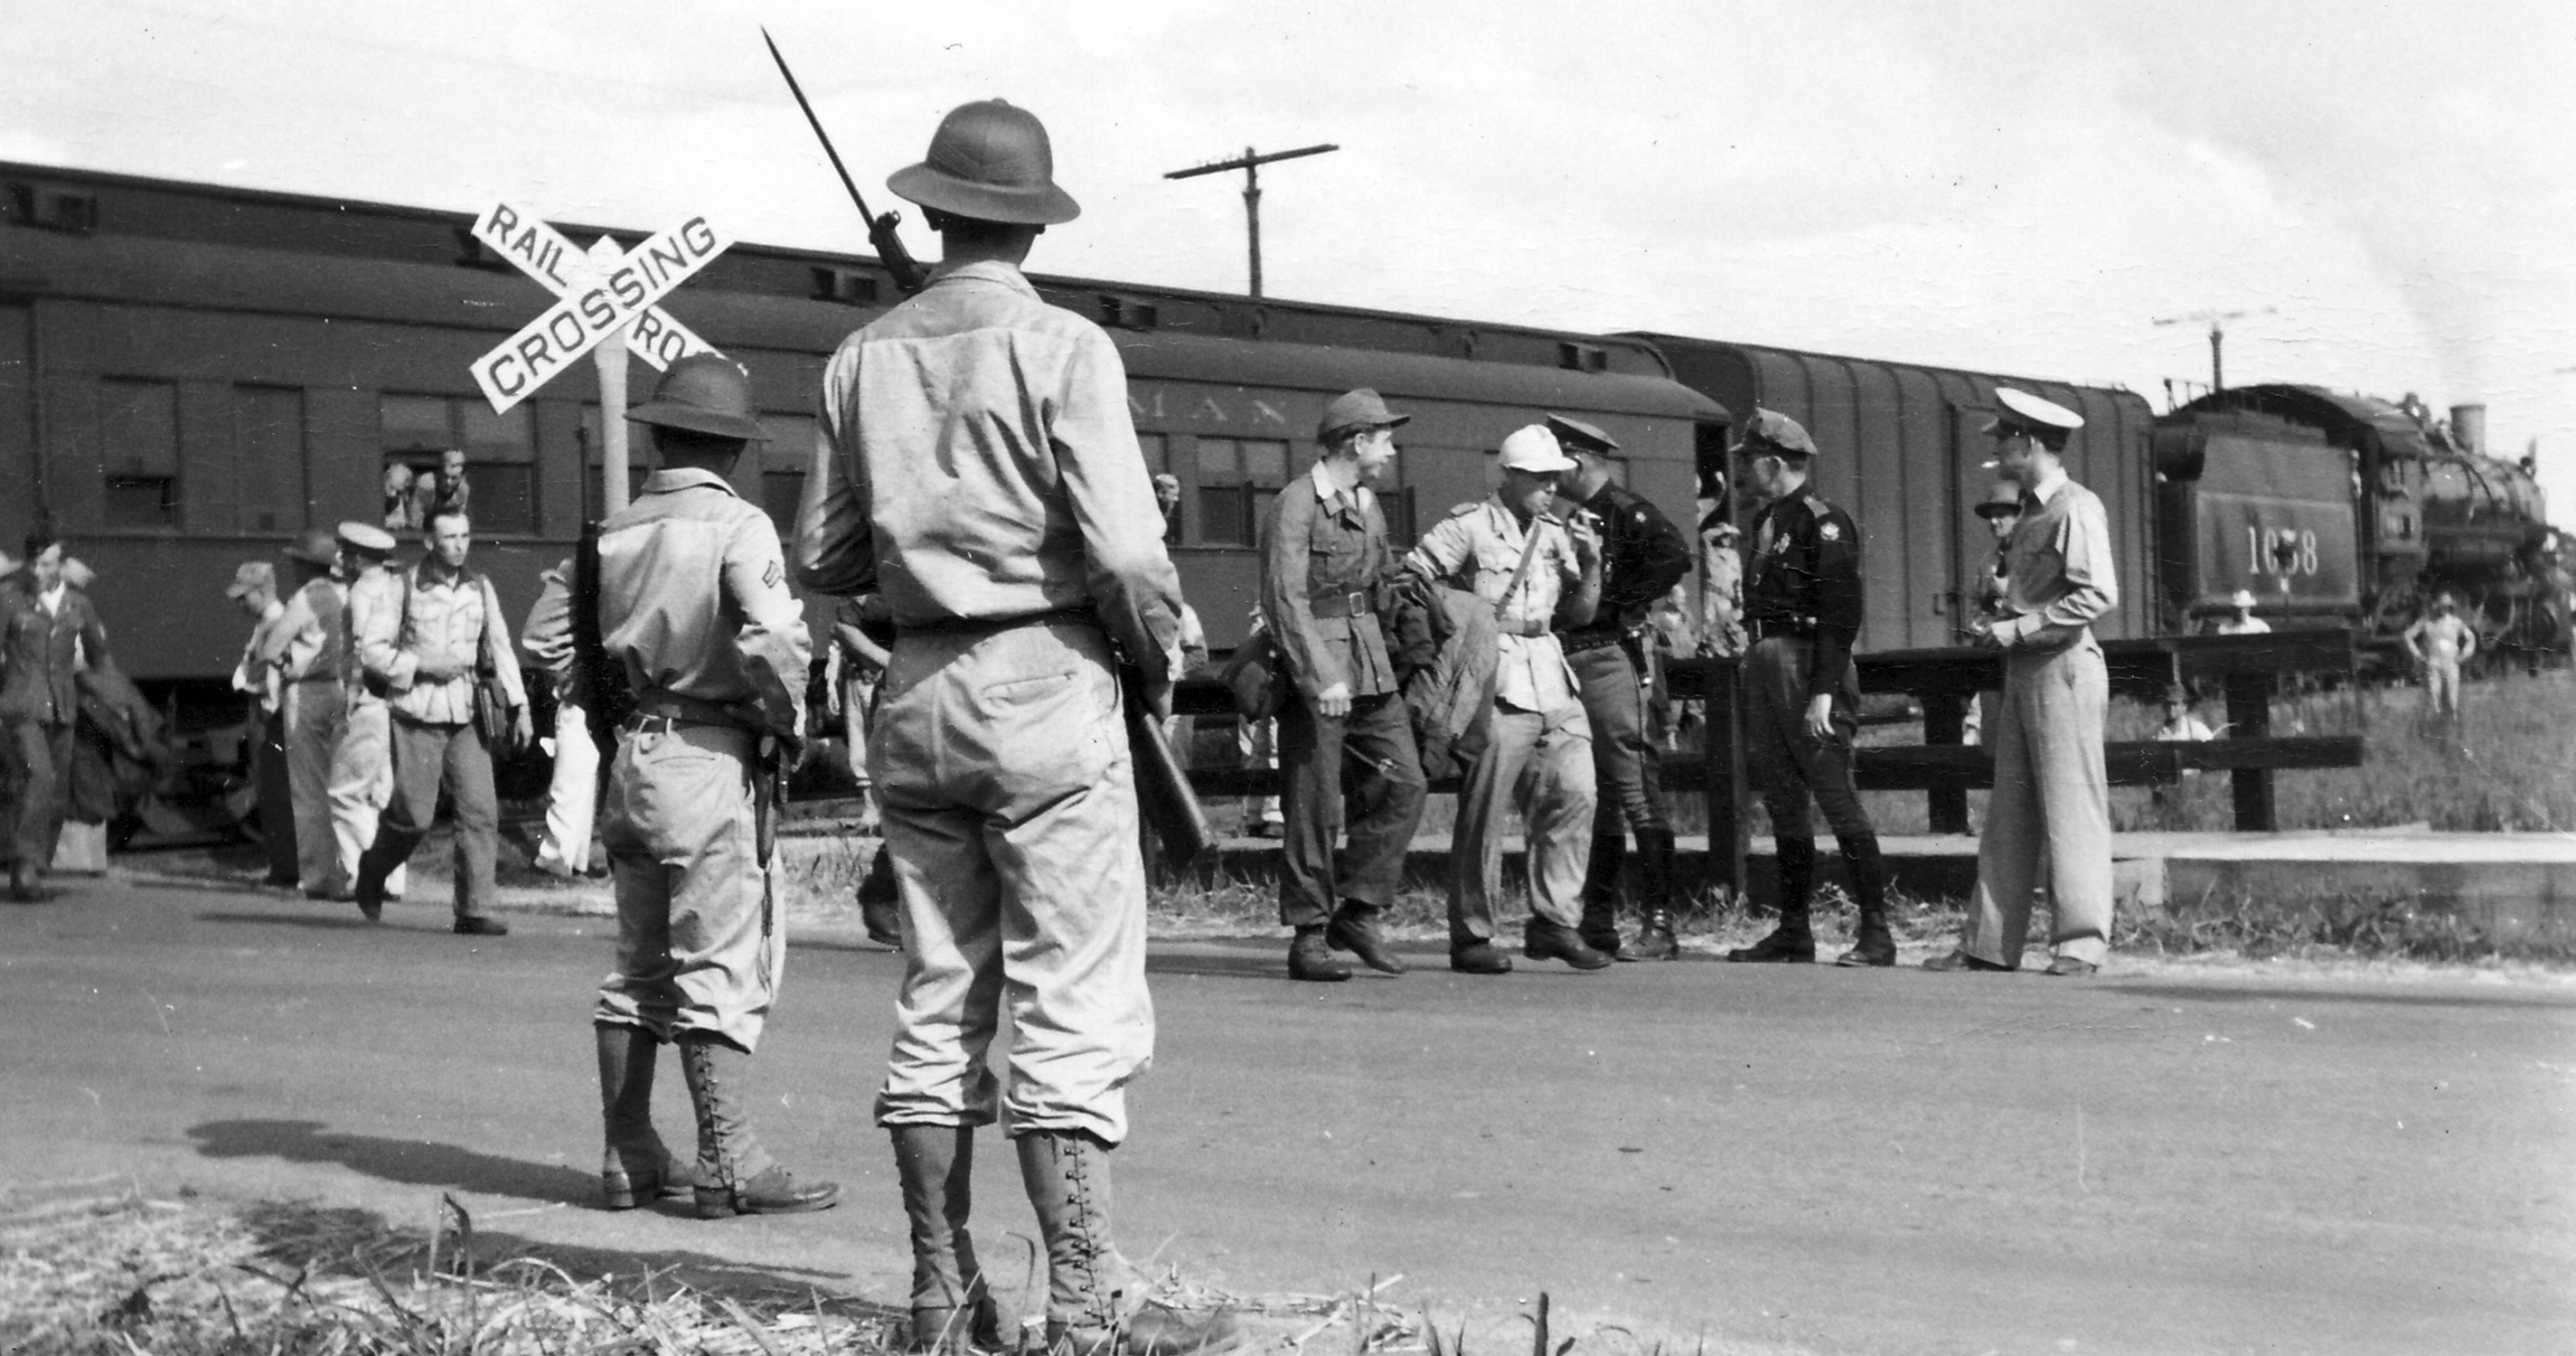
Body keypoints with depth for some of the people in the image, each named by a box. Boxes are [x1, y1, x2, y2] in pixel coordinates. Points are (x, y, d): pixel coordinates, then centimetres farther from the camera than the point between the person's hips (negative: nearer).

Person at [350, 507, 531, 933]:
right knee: (414, 814, -4)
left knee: (480, 811, -6)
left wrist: (519, 706, 6)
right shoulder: (403, 588, -2)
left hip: (467, 715, 4)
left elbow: (500, 646, 13)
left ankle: (474, 911, -2)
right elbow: (369, 647, -2)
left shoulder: (479, 587, 10)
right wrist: (423, 665, -13)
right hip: (418, 715, -4)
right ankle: (371, 872, 27)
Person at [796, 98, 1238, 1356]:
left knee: (937, 1003, 11)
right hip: (1044, 687, -5)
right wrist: (1159, 659, 2)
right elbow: (1125, 552, -15)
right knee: (1072, 1009, -3)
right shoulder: (1060, 347, -9)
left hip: (918, 691, 6)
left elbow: (821, 558, 9)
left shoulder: (863, 358, 7)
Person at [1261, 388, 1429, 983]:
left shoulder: (1367, 503, 16)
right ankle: (1309, 937, 4)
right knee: (1313, 806, -4)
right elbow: (1285, 600, -17)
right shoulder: (1295, 505, -10)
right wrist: (1321, 677, -23)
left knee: (1404, 782, -2)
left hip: (1371, 667, 8)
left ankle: (1358, 912, 7)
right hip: (1313, 670, -8)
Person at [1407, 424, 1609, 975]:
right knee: (1483, 810, -4)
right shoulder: (1468, 526, -3)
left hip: (1552, 677, 7)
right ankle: (1471, 938, 3)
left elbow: (1579, 613, 20)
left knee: (1574, 794, -1)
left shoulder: (1556, 533, 17)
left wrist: (1591, 564, 5)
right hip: (1494, 681, -7)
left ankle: (1555, 923, 8)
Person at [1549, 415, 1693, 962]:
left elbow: (1675, 555, -24)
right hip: (1567, 664, 9)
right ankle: (1596, 922, 18)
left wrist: (1622, 605, -17)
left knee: (1637, 791, -8)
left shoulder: (1626, 512, -8)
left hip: (1613, 660, -8)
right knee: (1592, 798, 12)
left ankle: (1659, 926, -6)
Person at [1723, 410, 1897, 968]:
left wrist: (1823, 692, -22)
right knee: (1782, 802, 11)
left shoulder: (1823, 522, -11)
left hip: (1810, 668, -9)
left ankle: (1876, 933, -2)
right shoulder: (1766, 521, 17)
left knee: (1838, 799, -7)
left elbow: (1842, 614, -17)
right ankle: (1793, 931, 18)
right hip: (1765, 666, 9)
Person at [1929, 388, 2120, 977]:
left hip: (2064, 668, -9)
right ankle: (1989, 945, 11)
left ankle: (2083, 944, 0)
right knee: (2008, 812, 8)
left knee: (2070, 807, -5)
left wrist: (2014, 629, -18)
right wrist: (1995, 628, 10)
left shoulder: (2077, 509, -10)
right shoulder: (2032, 511, 18)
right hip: (2023, 670, 9)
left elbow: (2098, 595, -19)